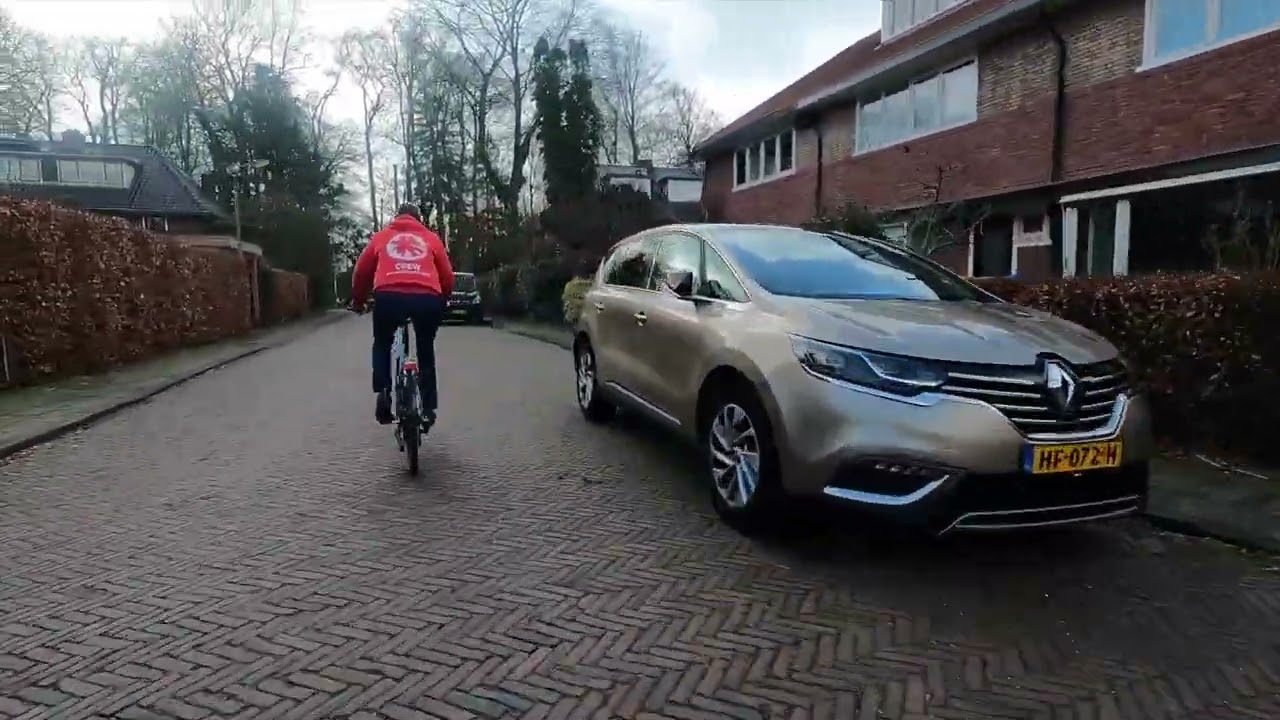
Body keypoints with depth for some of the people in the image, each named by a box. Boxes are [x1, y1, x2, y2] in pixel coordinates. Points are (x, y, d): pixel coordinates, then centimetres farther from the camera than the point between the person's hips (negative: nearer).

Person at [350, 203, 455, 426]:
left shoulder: (382, 236, 24)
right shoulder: (431, 238, 23)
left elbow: (361, 271, 24)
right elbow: (447, 277, 21)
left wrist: (358, 300, 40)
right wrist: (440, 300, 38)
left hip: (389, 296, 0)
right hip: (427, 298, 0)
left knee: (382, 345, 26)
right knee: (426, 350, 22)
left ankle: (383, 394, 8)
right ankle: (428, 408, 17)